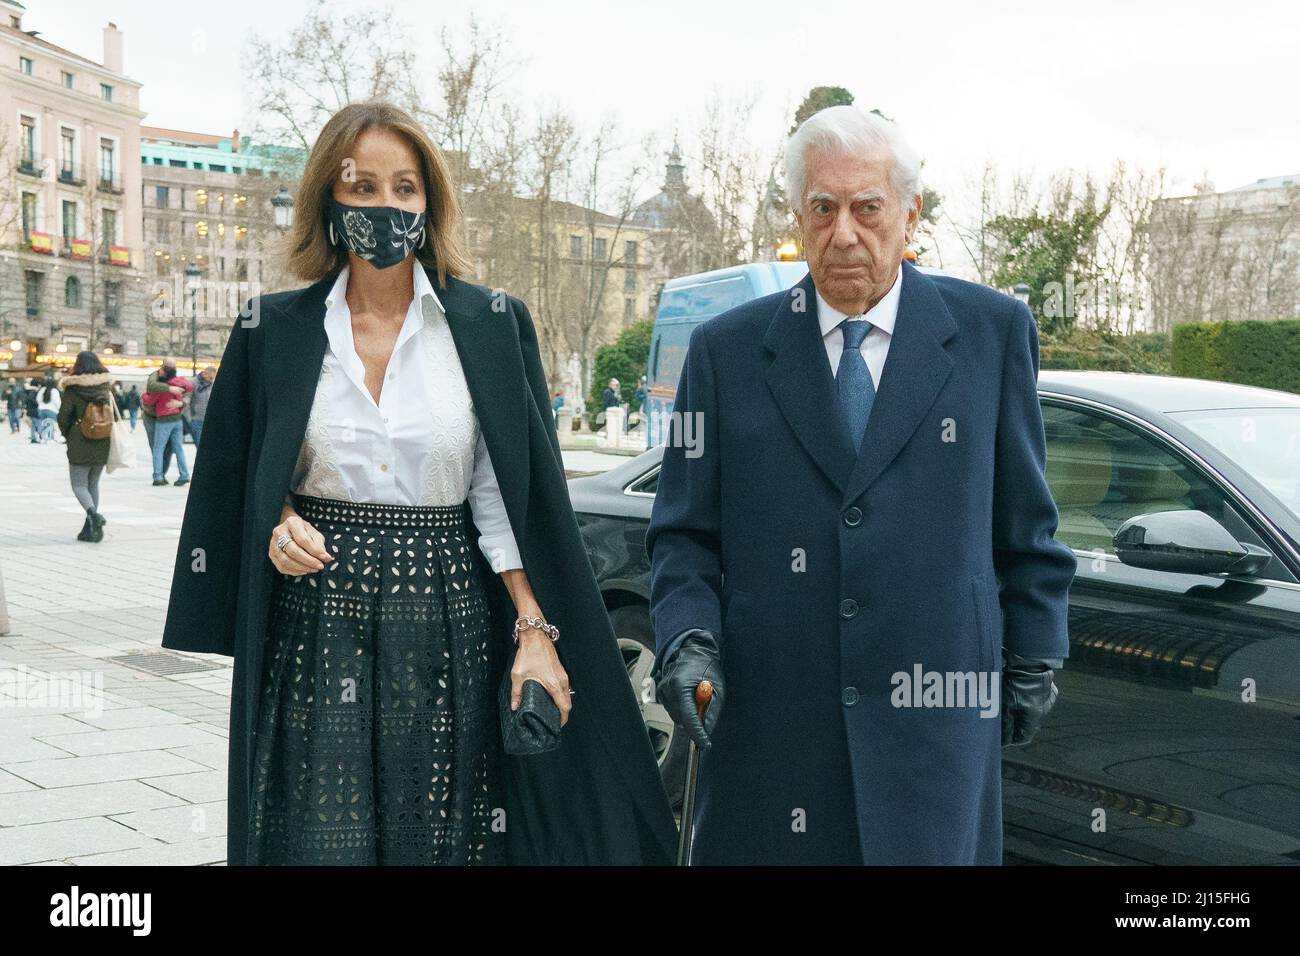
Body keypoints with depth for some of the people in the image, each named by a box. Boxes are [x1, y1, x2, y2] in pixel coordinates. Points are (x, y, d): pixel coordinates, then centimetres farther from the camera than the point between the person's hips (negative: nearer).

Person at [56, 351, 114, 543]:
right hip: (103, 445, 4)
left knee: (79, 484, 3)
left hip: (80, 445, -4)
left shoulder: (73, 388, -9)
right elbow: (114, 414, 6)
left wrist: (68, 436, 10)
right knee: (93, 484, 15)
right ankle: (91, 527, 13)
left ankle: (93, 513, -24)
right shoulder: (106, 386, 2)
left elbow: (63, 417, -6)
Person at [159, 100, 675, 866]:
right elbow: (240, 478, 13)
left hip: (446, 625, 0)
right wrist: (279, 522, -9)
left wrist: (534, 629, -8)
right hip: (316, 625, 1)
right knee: (320, 834, 2)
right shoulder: (275, 329, 4)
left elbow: (506, 496, 0)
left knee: (441, 832, 6)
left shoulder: (491, 325, 1)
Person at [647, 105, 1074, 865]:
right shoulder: (727, 350, 4)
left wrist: (1035, 658, 10)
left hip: (935, 722, 0)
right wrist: (688, 637, -9)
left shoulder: (992, 333, 4)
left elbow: (1026, 521, 10)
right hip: (767, 716, 1)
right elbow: (685, 531, 6)